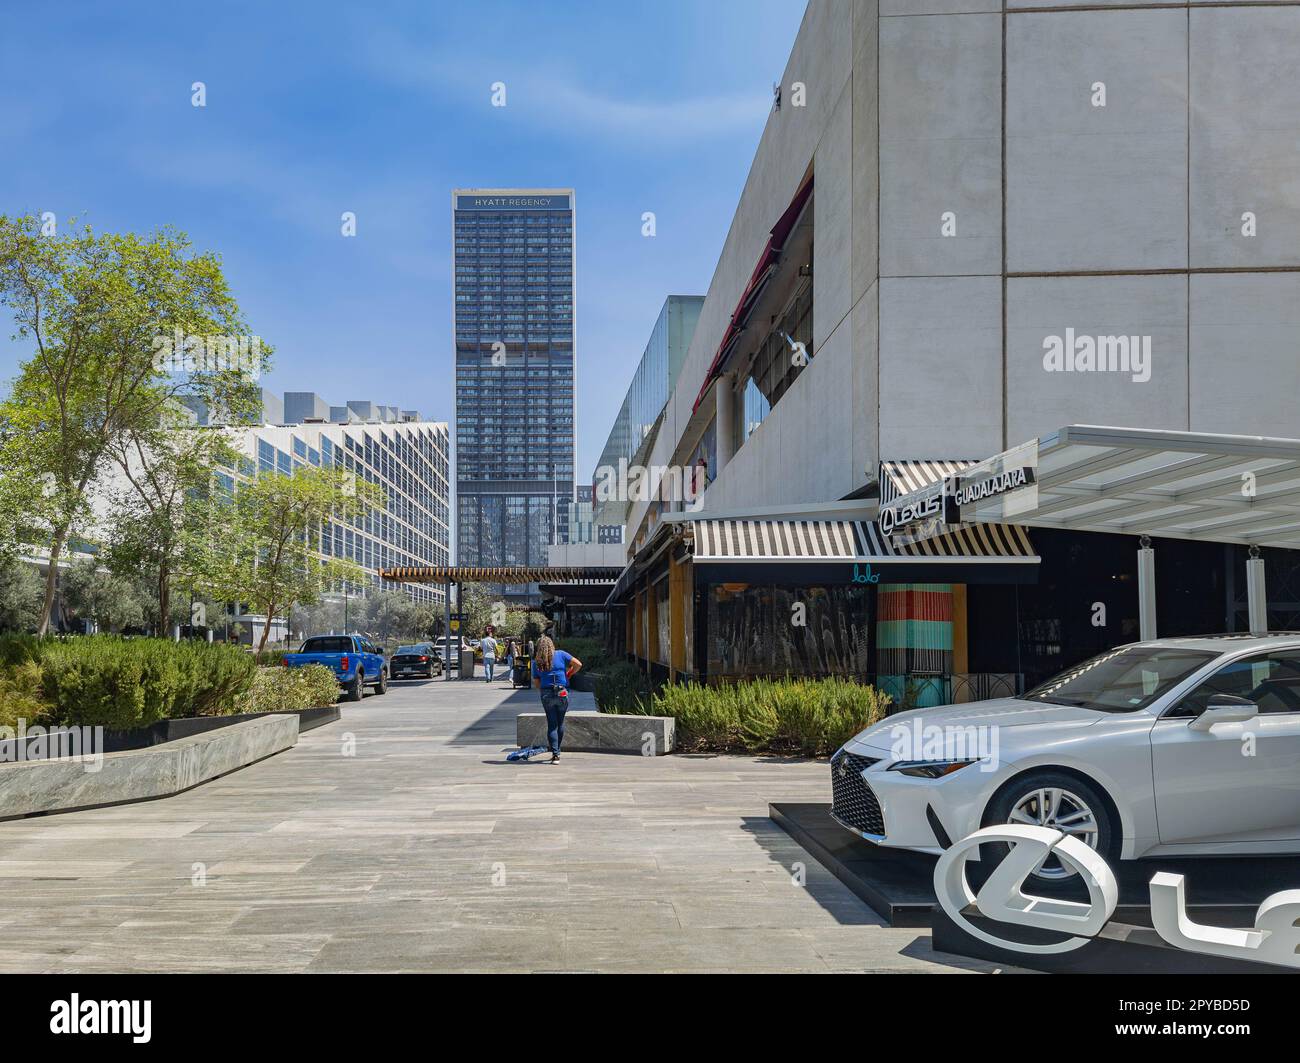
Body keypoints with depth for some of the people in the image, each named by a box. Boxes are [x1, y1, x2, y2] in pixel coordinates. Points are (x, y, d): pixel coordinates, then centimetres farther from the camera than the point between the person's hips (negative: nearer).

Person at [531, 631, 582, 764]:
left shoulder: (537, 662, 6)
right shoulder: (560, 654, 1)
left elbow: (536, 683, 7)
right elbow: (578, 664, -3)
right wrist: (569, 674, 11)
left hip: (546, 694, 1)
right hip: (562, 694, -1)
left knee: (551, 724, 5)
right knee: (560, 723, 14)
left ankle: (555, 754, -2)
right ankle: (556, 750, 22)